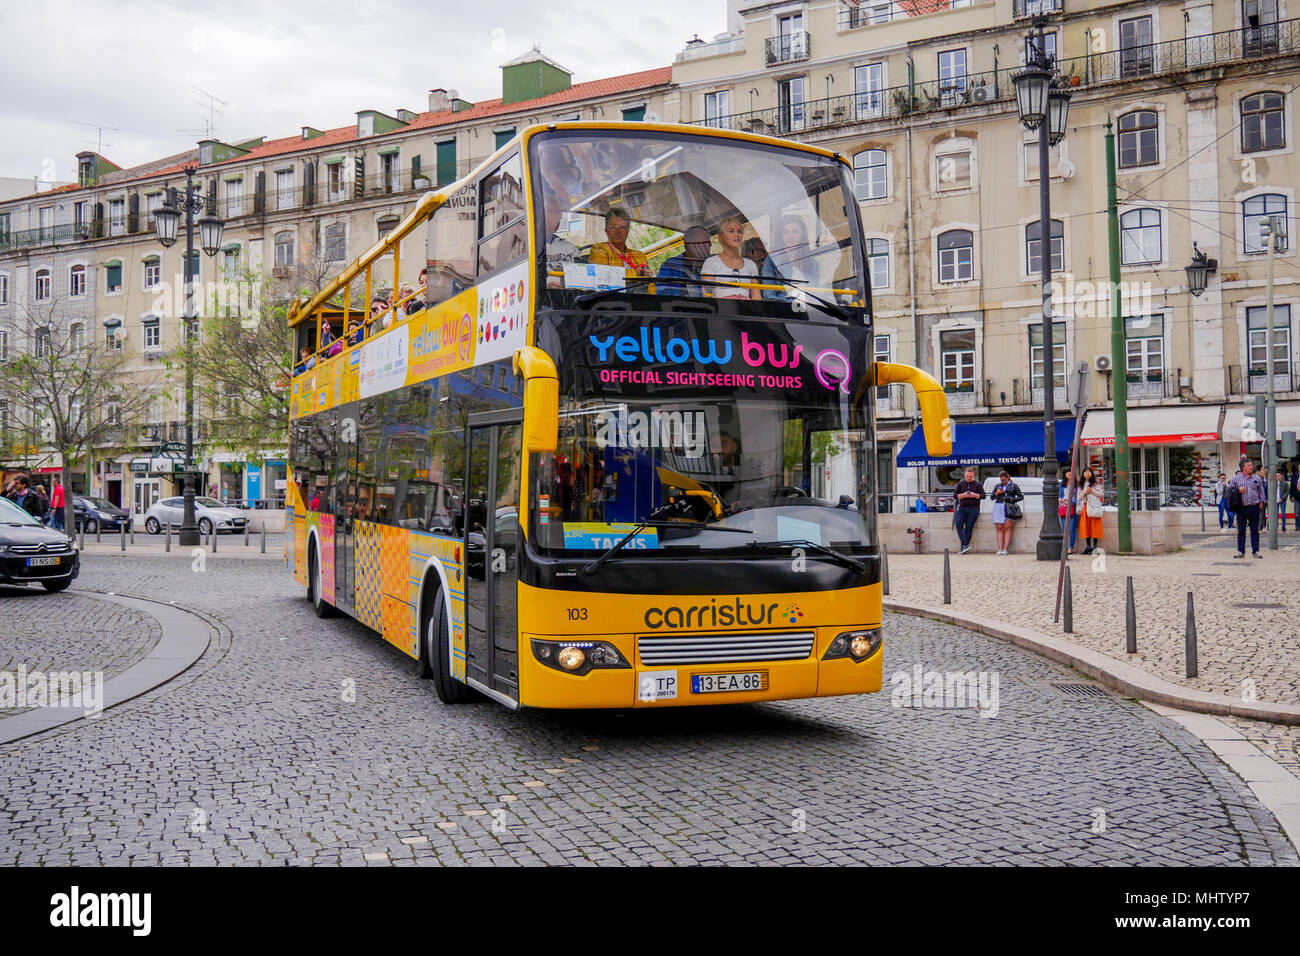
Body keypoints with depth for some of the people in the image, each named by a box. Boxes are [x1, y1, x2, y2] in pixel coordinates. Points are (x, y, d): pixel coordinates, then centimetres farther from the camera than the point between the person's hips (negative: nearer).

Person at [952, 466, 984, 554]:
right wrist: (963, 495, -12)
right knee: (958, 524, -18)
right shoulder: (960, 483, 10)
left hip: (973, 508, -2)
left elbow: (983, 496, 2)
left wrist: (974, 495, -14)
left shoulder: (978, 484, 6)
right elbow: (955, 495, 6)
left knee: (969, 527, -5)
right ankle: (965, 545, -20)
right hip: (962, 508, 2)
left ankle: (963, 547, -1)